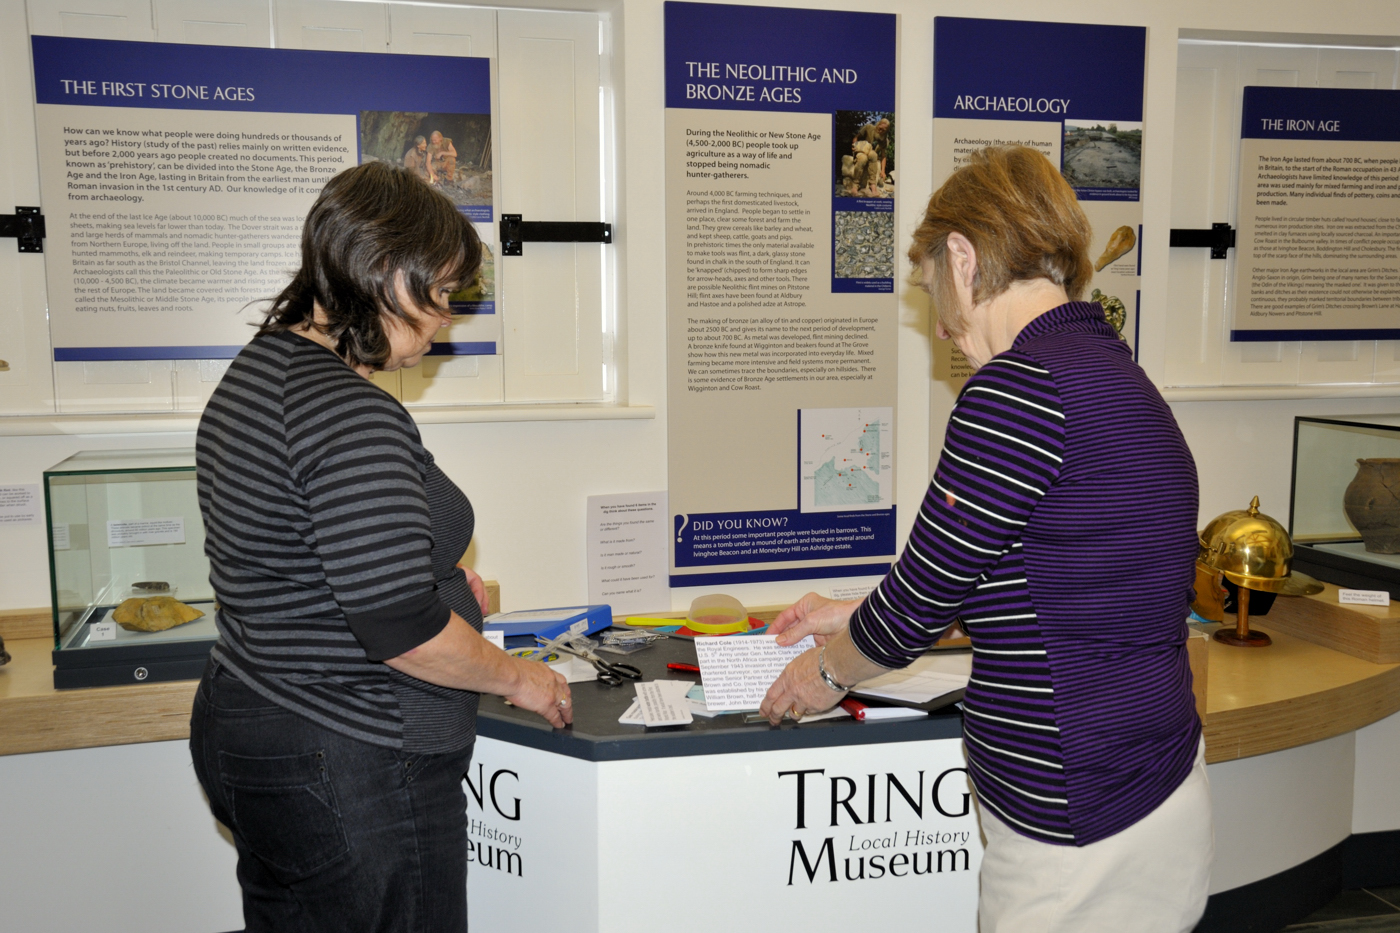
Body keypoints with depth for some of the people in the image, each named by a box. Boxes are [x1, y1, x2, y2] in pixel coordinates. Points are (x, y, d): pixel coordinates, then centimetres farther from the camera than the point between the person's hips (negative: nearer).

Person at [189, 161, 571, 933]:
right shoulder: (354, 416, -24)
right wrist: (518, 677, -9)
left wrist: (433, 578, 16)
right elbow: (398, 628, -25)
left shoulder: (254, 373, 9)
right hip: (350, 774, -10)